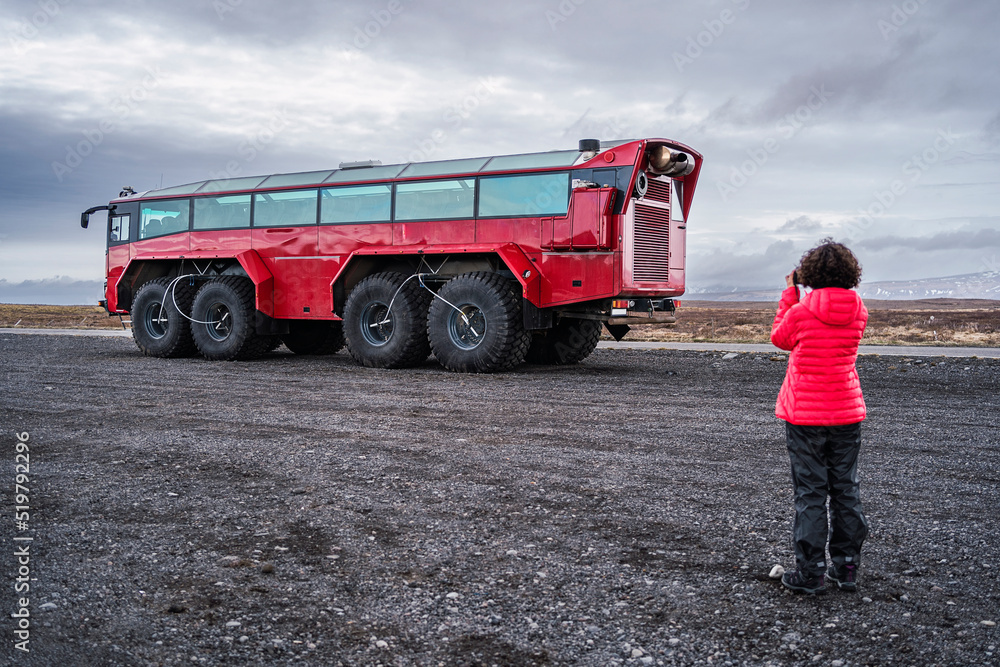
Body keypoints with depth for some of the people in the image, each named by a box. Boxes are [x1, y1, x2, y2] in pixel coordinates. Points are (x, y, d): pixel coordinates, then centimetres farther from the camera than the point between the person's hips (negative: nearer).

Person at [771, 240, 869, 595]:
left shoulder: (801, 311, -14)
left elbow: (780, 338, 6)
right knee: (845, 490, 13)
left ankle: (810, 573, 9)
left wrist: (790, 293, 11)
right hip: (847, 412, 4)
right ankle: (846, 569, 22)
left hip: (805, 414, -4)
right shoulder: (858, 312, -2)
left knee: (810, 493, 3)